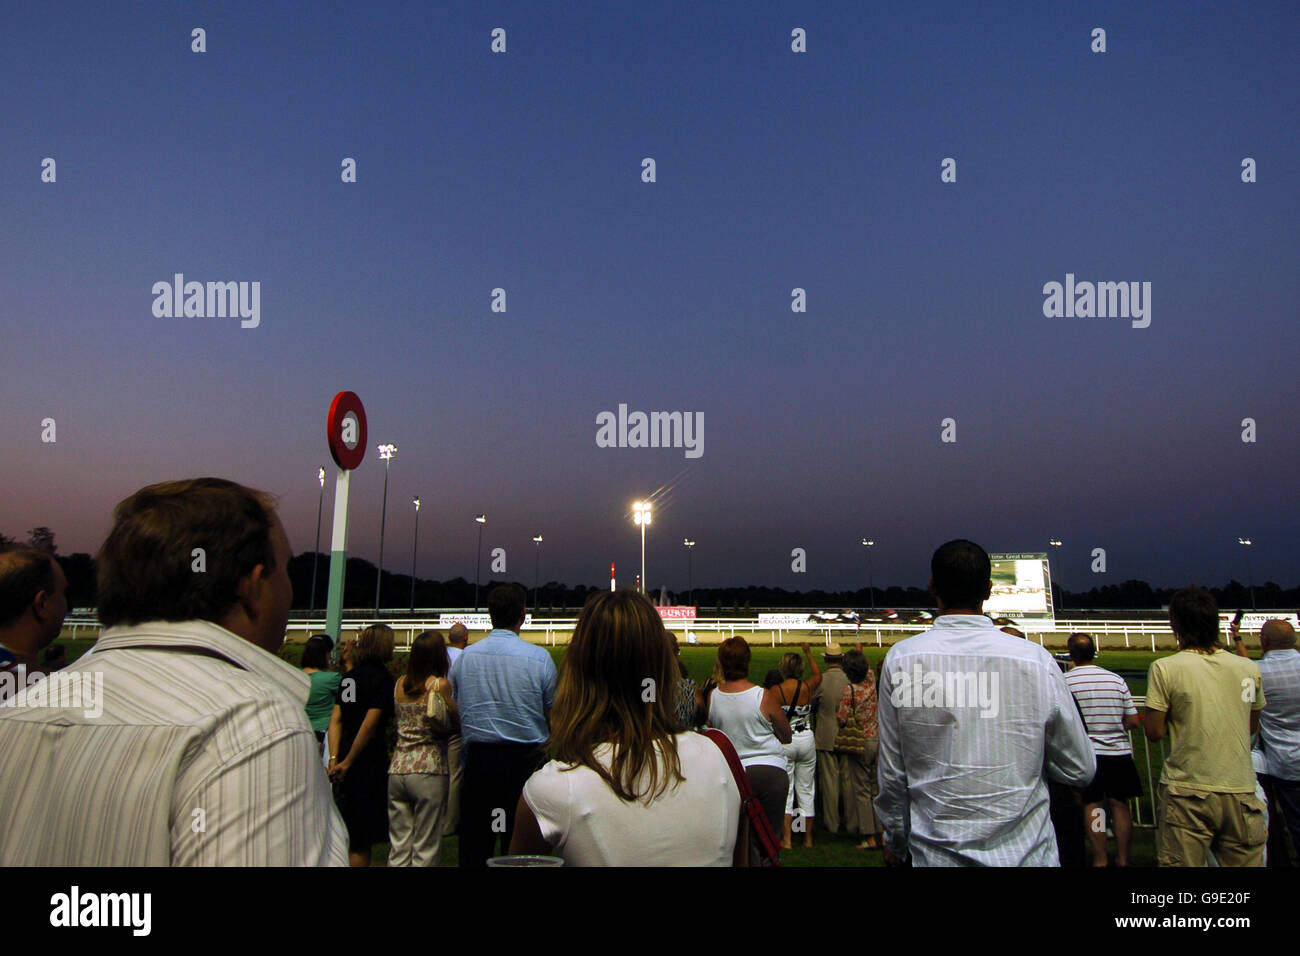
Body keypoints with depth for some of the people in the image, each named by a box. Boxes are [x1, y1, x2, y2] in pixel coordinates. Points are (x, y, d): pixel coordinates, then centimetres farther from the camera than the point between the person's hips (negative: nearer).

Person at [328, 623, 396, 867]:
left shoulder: (350, 676, 9)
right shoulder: (382, 678, -13)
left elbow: (336, 719, 3)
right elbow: (370, 724, -20)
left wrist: (334, 758, -2)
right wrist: (347, 763, -13)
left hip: (348, 764, 7)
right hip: (368, 763, -7)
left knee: (352, 836, 20)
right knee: (362, 840, 3)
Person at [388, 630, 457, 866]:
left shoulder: (400, 684, 6)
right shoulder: (440, 684, -10)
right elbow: (450, 724, -10)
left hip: (397, 768, 5)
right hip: (428, 769, -5)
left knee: (398, 848, 12)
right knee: (425, 850, 4)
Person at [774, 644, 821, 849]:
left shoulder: (776, 690, -11)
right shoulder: (808, 687, -4)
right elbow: (818, 674, 19)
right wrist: (809, 653, 31)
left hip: (784, 741, -2)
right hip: (806, 739, 2)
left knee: (785, 789, 3)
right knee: (806, 790, 11)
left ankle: (786, 839, 1)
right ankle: (808, 837, 20)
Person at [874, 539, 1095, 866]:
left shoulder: (901, 659, -10)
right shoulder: (1036, 660, -11)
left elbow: (892, 775, -4)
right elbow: (1081, 771, -2)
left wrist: (895, 842, 12)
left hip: (936, 854, 1)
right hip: (1027, 852, -1)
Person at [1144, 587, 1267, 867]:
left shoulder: (1164, 668, -10)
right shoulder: (1249, 668, 3)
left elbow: (1154, 731, -8)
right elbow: (1252, 727, 16)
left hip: (1187, 793, -3)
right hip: (1241, 791, 4)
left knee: (1182, 862, 3)